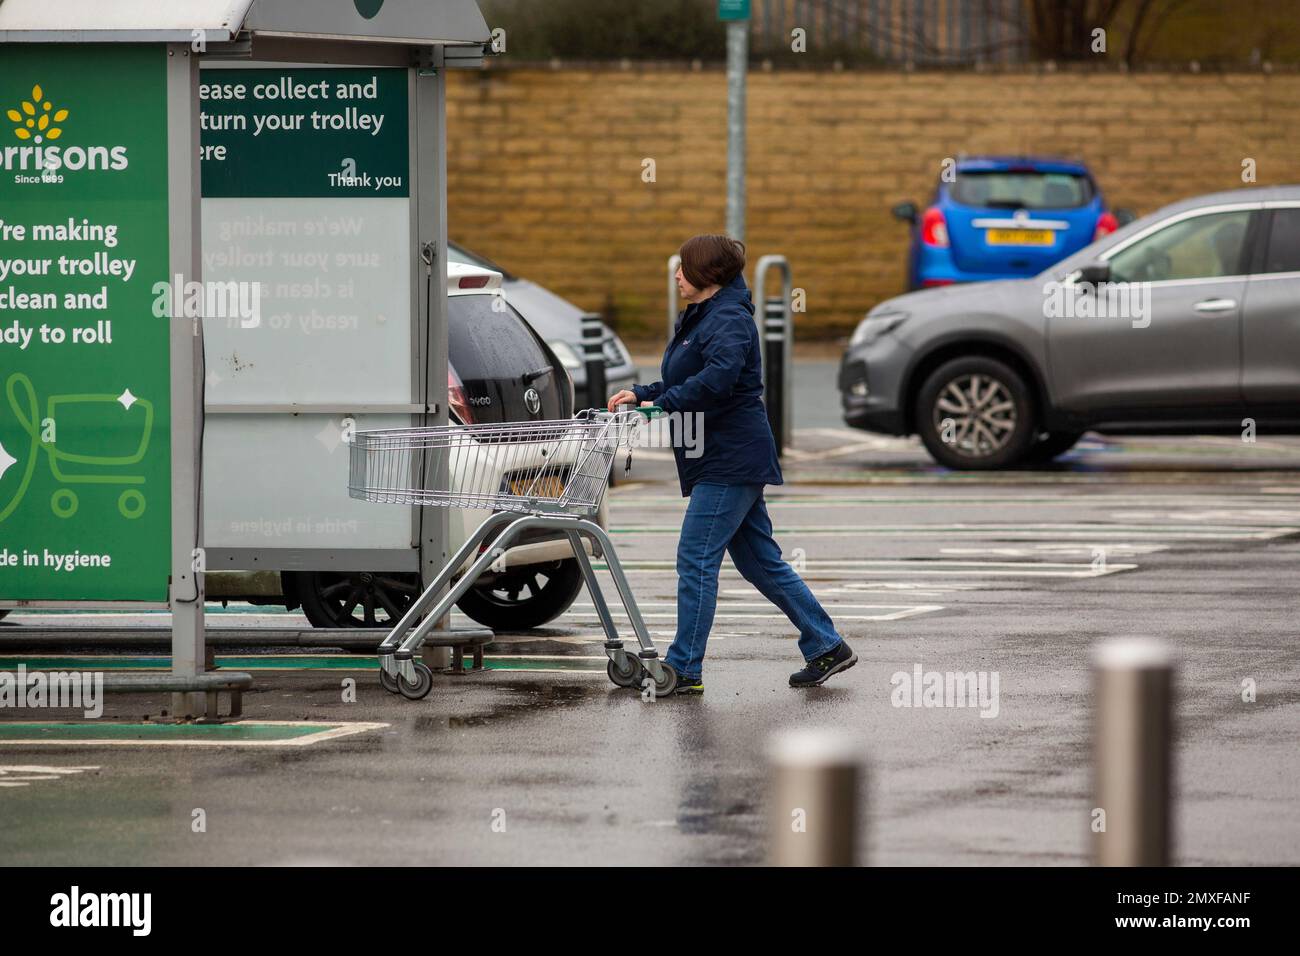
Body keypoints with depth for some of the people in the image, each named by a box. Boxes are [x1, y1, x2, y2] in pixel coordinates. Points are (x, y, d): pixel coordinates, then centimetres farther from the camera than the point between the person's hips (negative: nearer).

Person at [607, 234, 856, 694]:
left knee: (696, 560, -9)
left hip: (730, 462, -11)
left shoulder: (728, 319, -14)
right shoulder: (698, 319, 18)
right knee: (760, 562, 13)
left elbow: (719, 377, -32)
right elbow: (687, 383, 25)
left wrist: (663, 403, -27)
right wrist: (641, 394, 10)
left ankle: (684, 668, -7)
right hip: (725, 462, 11)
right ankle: (826, 647, 17)